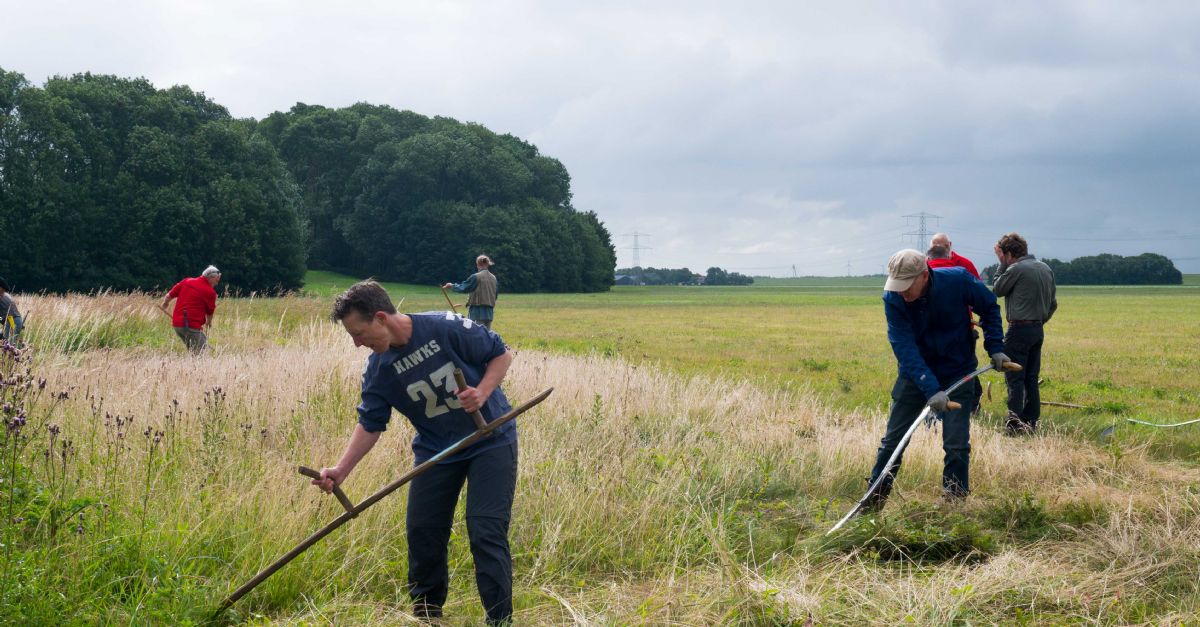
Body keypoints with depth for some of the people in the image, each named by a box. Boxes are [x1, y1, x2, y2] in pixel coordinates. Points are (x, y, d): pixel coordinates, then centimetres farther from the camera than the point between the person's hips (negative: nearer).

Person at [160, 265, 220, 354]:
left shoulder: (186, 281, 8)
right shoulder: (210, 292, -6)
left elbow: (169, 295, 14)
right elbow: (210, 313, 7)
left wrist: (164, 305, 35)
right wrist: (208, 323, 28)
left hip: (176, 324, 7)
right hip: (192, 326, -7)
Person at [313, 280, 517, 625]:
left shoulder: (447, 328, -22)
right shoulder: (378, 370, -8)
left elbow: (501, 353, -11)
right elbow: (370, 424, -4)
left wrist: (483, 392, -26)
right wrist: (341, 470, -15)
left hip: (490, 441, -5)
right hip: (435, 450, 5)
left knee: (486, 533, -11)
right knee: (423, 532, 5)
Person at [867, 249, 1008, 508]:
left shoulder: (958, 280, -22)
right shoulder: (893, 299, -22)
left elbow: (989, 307, -1)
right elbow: (905, 348, -29)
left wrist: (995, 347, -9)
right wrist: (930, 389, -38)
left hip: (957, 372, -1)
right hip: (914, 375, 1)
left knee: (956, 445, -3)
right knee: (892, 441, 4)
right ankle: (873, 502, 14)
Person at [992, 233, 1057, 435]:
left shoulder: (1016, 269, -14)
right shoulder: (1046, 269, 12)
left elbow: (997, 289, 0)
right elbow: (1053, 304, 17)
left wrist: (1002, 265, 4)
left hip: (1019, 329, -8)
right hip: (1039, 330, 8)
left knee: (1014, 378, -5)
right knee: (1031, 378, 12)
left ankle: (1015, 422, -10)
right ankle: (1031, 421, 14)